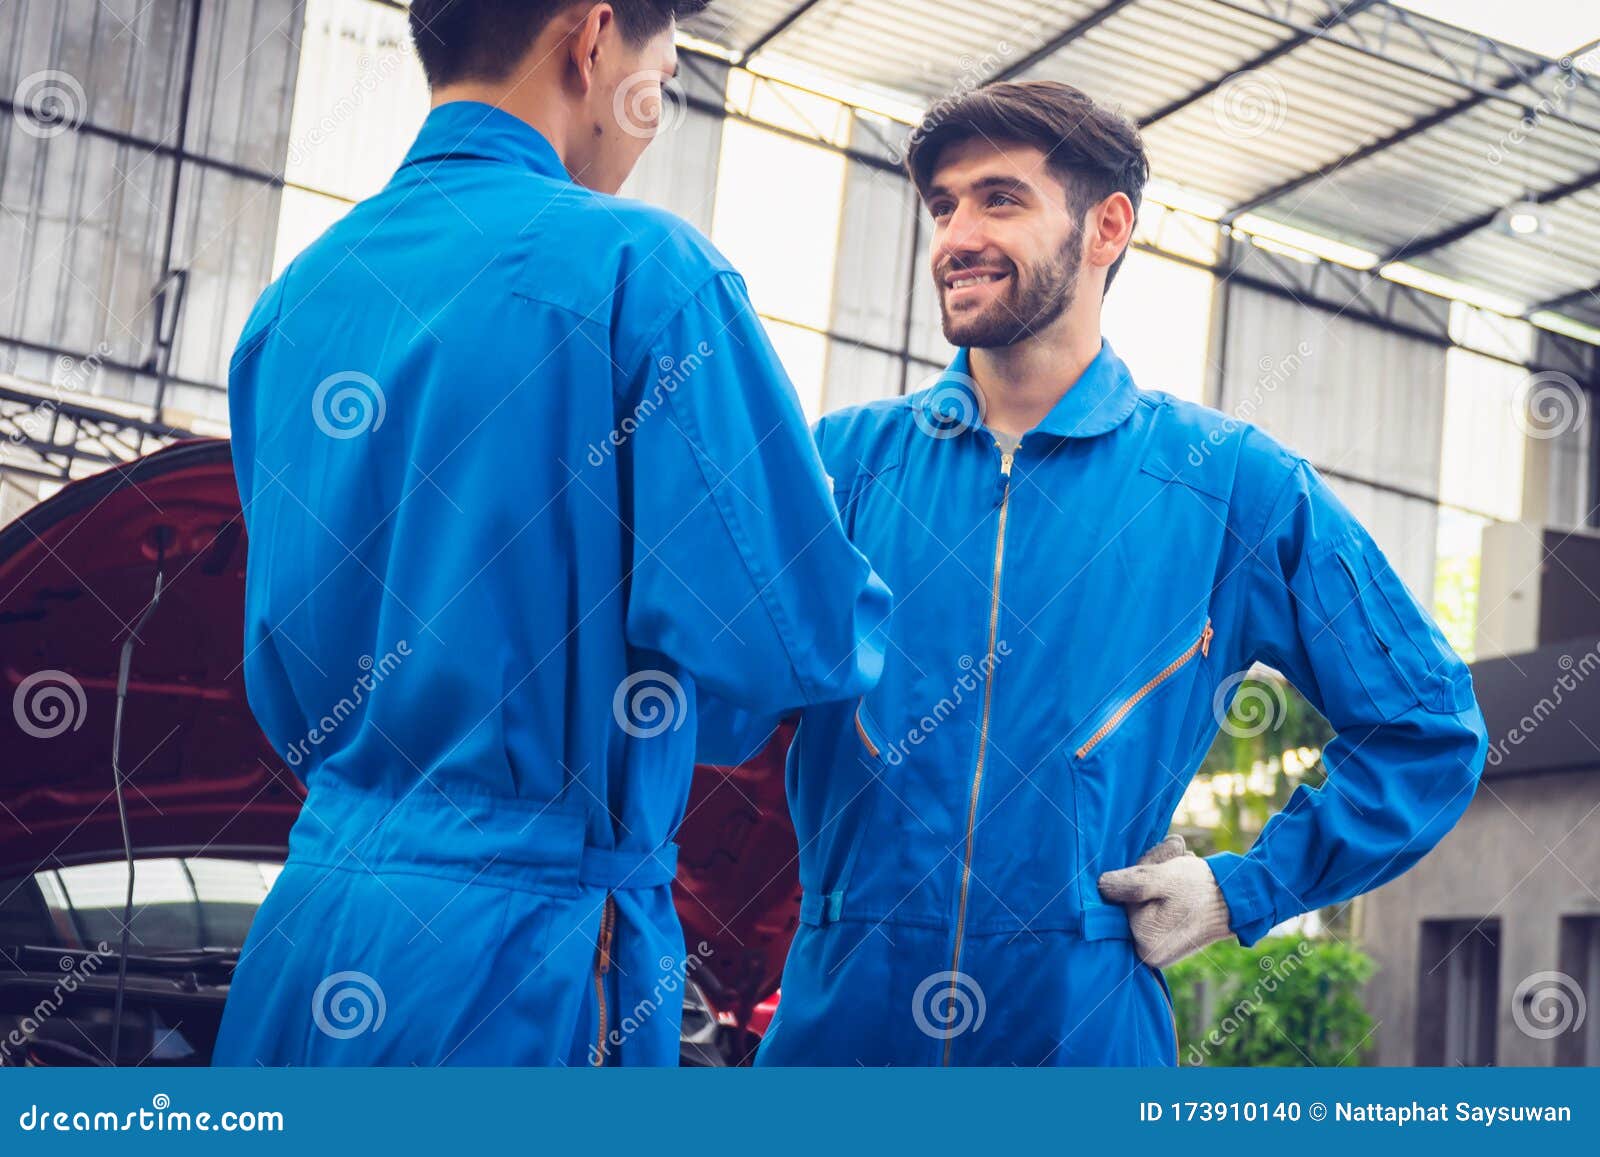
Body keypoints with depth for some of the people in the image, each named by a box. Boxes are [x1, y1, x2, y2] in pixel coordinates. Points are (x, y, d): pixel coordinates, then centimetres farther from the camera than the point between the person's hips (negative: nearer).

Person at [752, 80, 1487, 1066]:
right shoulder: (851, 456, 3)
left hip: (1083, 1024, -1)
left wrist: (1244, 892, -1)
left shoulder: (1237, 485, 0)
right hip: (838, 1011, 1)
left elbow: (1429, 729, 6)